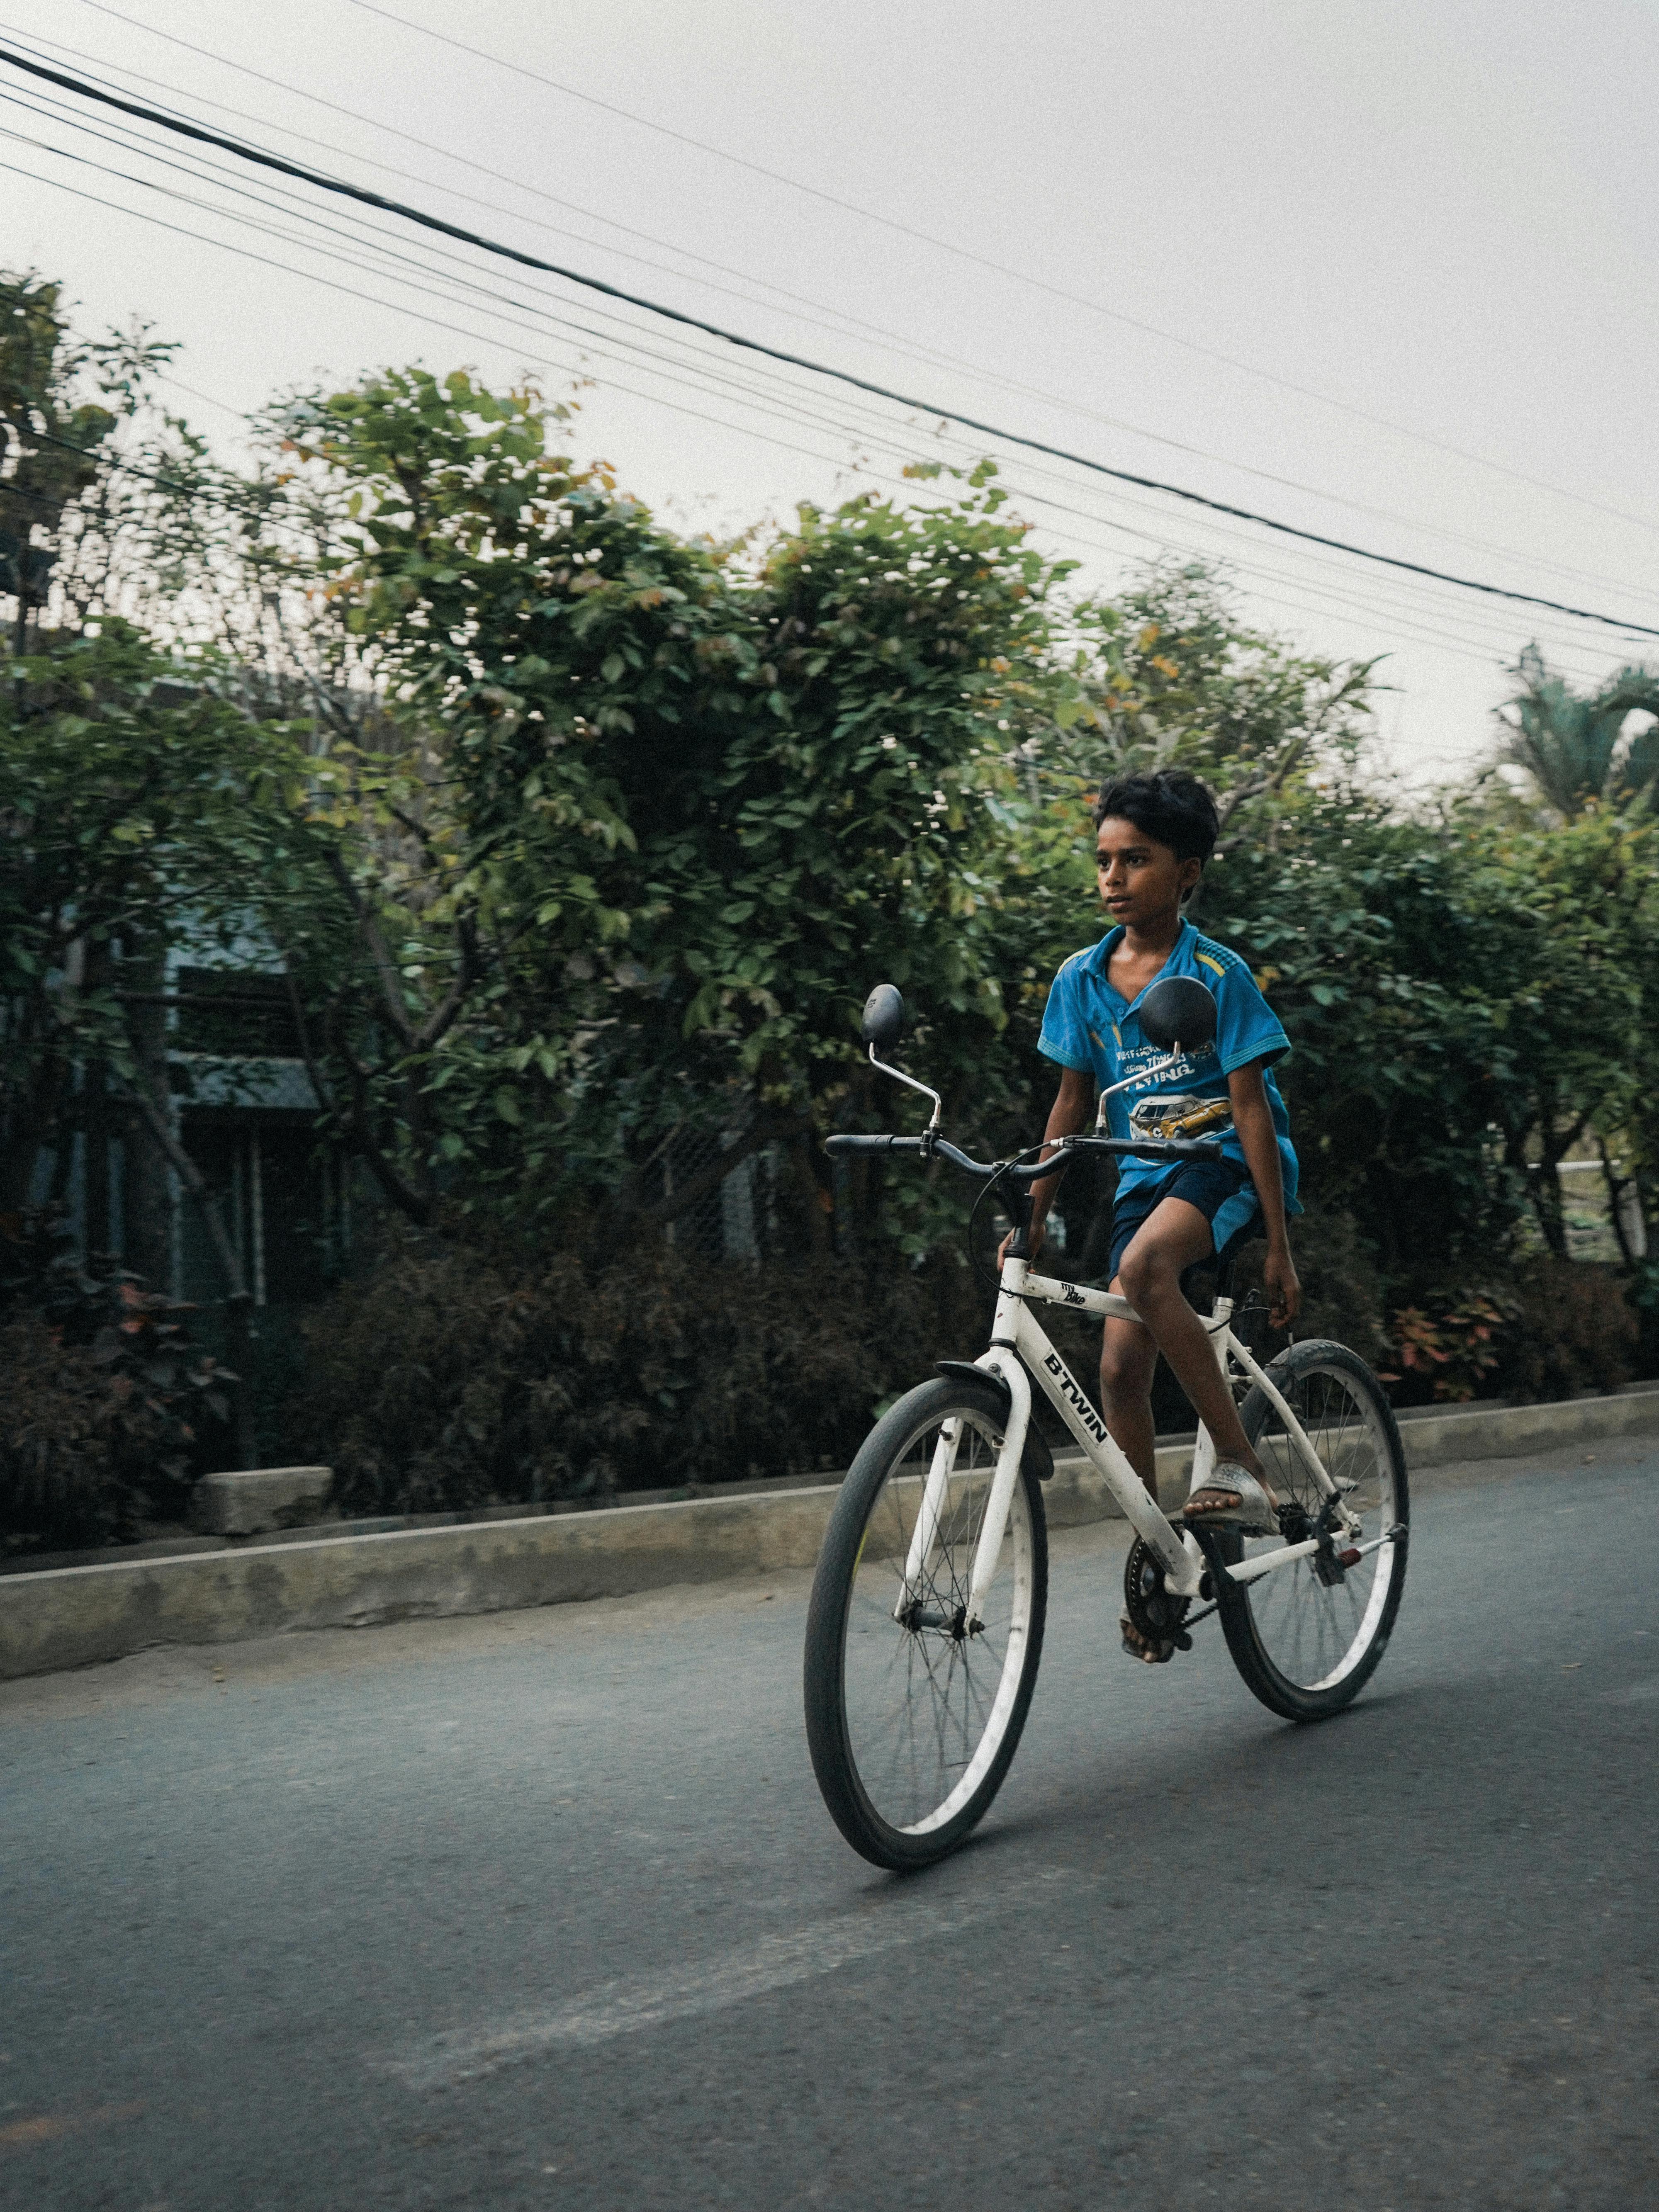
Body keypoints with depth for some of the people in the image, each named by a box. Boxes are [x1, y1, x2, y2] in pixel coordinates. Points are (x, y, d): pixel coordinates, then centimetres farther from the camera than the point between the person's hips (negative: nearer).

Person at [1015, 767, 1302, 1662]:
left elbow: (1252, 1108, -11)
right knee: (1120, 1366, -6)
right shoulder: (1081, 979, 3)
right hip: (1143, 1174, 5)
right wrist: (1031, 1221, 7)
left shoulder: (1218, 974, -11)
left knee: (1145, 1266, -35)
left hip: (1226, 1162, -5)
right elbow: (1071, 1104, 10)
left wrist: (1280, 1246, -12)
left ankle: (1242, 1467, -24)